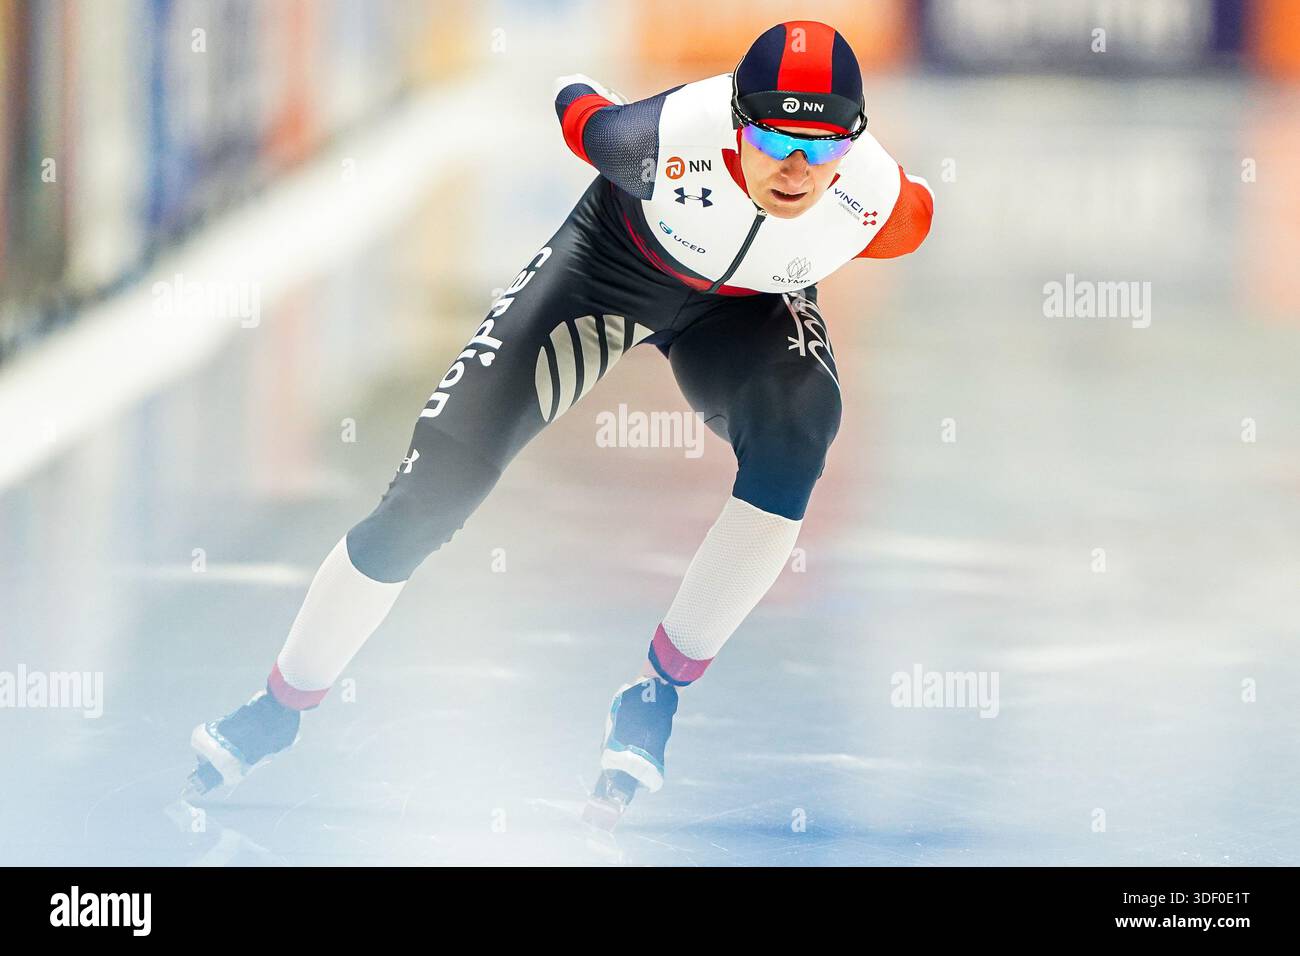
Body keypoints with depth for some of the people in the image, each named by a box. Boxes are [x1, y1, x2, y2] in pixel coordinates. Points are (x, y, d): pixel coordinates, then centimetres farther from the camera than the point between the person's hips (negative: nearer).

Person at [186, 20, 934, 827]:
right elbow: (581, 118, -12)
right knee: (435, 488, -9)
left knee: (798, 427, -33)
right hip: (616, 257, -1)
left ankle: (660, 693, -17)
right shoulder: (666, 136, -38)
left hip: (747, 305, 1)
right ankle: (282, 707, 12)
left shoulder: (883, 203, -32)